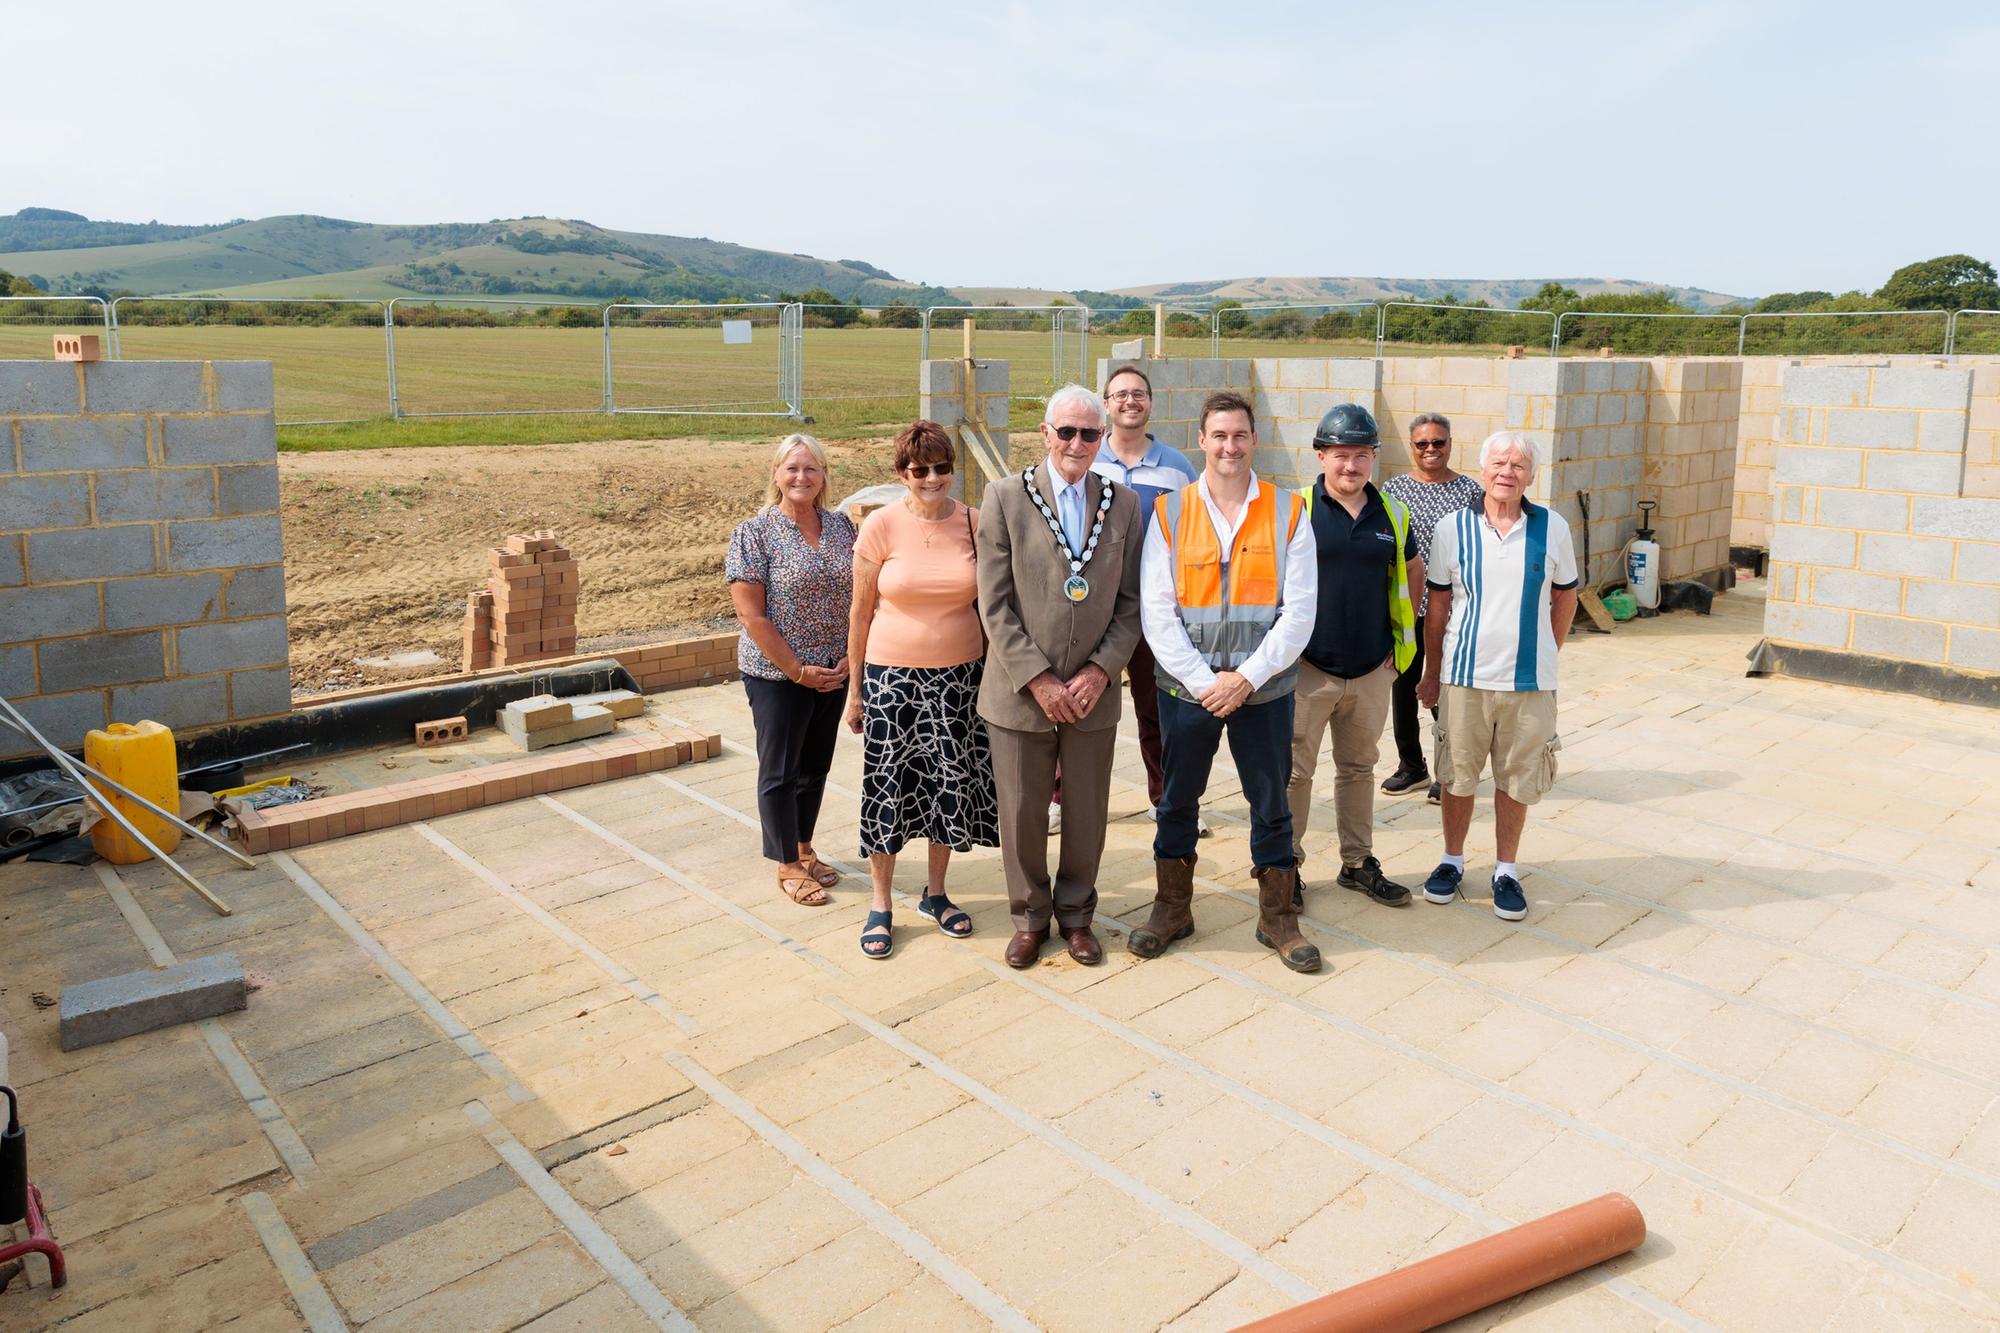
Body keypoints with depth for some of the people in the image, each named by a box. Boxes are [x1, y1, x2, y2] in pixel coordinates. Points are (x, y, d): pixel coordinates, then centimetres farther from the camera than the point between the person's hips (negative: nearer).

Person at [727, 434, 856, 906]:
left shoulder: (841, 525, 4)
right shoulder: (754, 532, -11)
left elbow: (860, 596, 7)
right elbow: (751, 614, -14)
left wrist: (851, 657, -4)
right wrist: (799, 671, -14)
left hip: (833, 672, 5)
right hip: (777, 673, -5)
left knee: (816, 765, 16)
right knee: (780, 770, 6)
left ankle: (804, 849, 35)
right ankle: (788, 866, 21)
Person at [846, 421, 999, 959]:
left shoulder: (975, 525, -2)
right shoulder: (881, 526, -7)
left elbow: (988, 606, 7)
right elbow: (861, 611, -1)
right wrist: (854, 688, 2)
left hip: (960, 675, 2)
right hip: (891, 674, -2)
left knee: (952, 783, 11)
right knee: (888, 785, 4)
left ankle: (935, 893, 31)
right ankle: (880, 905, 21)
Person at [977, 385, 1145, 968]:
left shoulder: (1124, 503, 4)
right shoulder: (1005, 497, -3)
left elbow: (1131, 602, 5)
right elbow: (994, 603, -7)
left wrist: (1100, 670, -8)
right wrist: (1037, 679, -12)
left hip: (1093, 692, 2)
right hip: (1020, 692, -2)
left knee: (1087, 812, 11)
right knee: (1021, 811, 9)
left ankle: (1076, 914, 32)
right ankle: (1030, 916, 29)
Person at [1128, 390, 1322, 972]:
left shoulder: (1288, 512, 0)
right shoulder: (1170, 513, 0)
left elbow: (1300, 610, -5)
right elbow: (1156, 611, -4)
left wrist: (1247, 677, -12)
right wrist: (1202, 680, -12)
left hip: (1265, 687, 0)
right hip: (1187, 685, 1)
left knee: (1271, 803, 9)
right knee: (1177, 799, 11)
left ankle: (1277, 916, 25)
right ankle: (1172, 907, 28)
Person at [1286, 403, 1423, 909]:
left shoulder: (1391, 514, 7)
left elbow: (1412, 571, 21)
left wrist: (1400, 633, 14)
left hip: (1372, 670, 4)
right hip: (1309, 667, -4)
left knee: (1359, 768, 15)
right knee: (1294, 769, 3)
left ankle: (1358, 863, 27)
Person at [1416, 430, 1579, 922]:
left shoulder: (1553, 527, 0)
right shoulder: (1453, 527, -1)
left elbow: (1565, 594, 12)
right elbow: (1438, 604, 4)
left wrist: (1549, 654, 10)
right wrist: (1431, 673, 6)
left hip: (1530, 680, 0)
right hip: (1465, 675, 0)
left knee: (1517, 780, 8)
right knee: (1457, 775, 9)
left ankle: (1506, 870, 23)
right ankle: (1452, 860, 27)